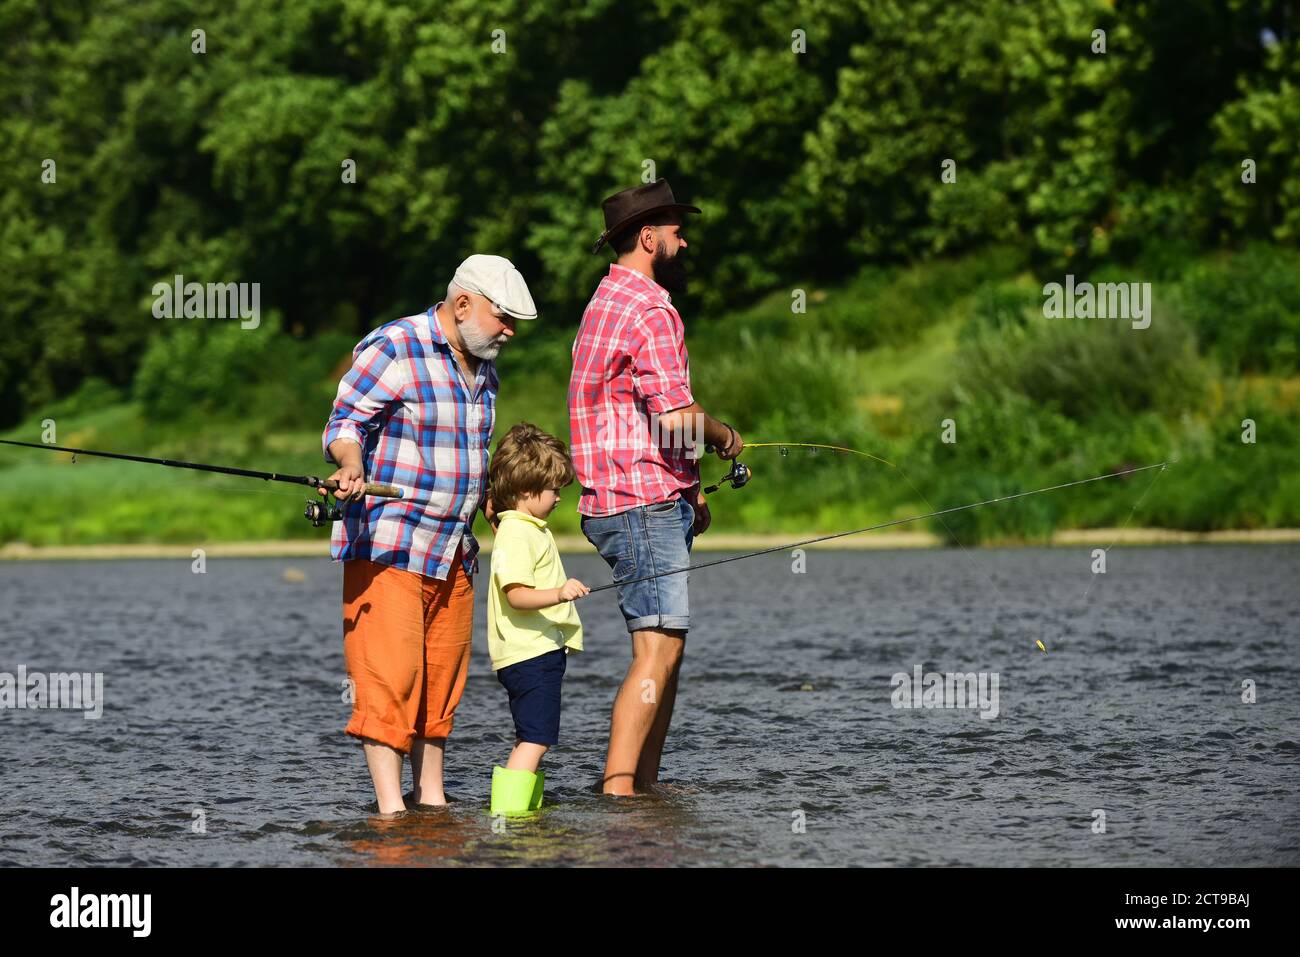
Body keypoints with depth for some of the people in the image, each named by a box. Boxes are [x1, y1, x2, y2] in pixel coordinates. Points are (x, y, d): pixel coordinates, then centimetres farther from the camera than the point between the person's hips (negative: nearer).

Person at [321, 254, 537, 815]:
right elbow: (344, 423, -16)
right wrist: (353, 468, -34)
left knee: (442, 678, 9)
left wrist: (492, 501, 20)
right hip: (386, 545, -8)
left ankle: (431, 798, 17)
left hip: (453, 552, 8)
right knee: (389, 675, -12)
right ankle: (390, 807, -13)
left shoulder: (483, 368, 15)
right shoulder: (391, 349, -11)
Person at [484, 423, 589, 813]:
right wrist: (558, 594, -40)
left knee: (532, 738, 17)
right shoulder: (516, 534, -15)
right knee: (535, 738, -17)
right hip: (529, 653, -11)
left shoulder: (531, 529, 20)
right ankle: (508, 809, -23)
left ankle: (529, 804, 25)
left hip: (541, 650, 11)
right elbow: (516, 594, -26)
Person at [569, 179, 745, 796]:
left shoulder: (606, 301, 20)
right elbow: (676, 419, -21)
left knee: (665, 648, 13)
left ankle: (644, 784, 14)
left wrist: (686, 491, 23)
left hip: (633, 500, 10)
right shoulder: (649, 308, -14)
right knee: (657, 650, -14)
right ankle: (617, 786, -19)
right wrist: (725, 437, -1)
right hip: (643, 505, -10)